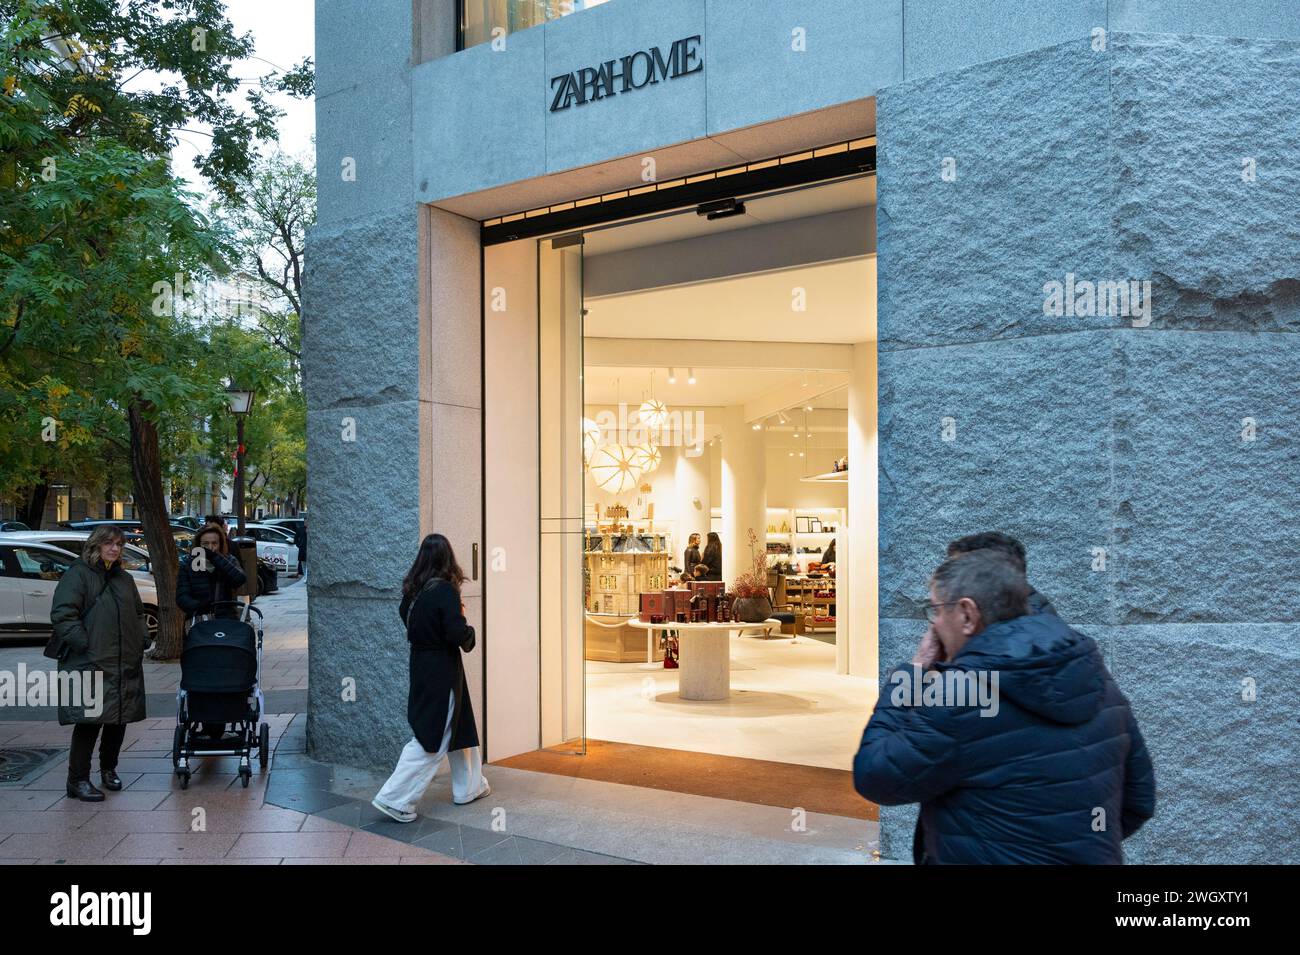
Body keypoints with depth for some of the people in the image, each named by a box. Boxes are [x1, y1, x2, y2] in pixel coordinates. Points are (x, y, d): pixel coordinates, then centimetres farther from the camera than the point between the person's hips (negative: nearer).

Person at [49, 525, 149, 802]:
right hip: (90, 664, -7)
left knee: (119, 719, 11)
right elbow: (62, 614, -13)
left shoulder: (124, 579, 19)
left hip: (126, 664, 7)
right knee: (89, 721, -8)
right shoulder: (77, 574, -4)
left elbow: (138, 614, 30)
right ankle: (78, 780, 2)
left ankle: (108, 769, 29)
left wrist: (142, 639, 15)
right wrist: (83, 643, -19)